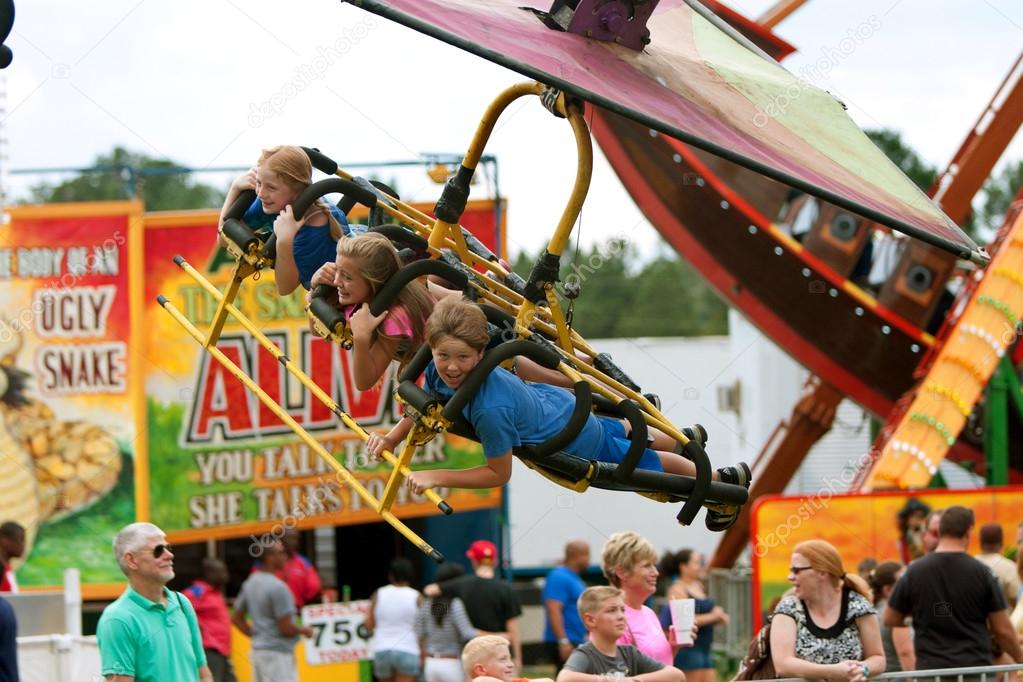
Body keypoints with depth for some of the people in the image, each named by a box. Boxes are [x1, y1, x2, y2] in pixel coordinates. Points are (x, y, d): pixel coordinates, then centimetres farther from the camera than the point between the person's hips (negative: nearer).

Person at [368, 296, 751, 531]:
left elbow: (498, 474, -32)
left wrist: (438, 478, -35)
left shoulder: (491, 410, -44)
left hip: (575, 441, -7)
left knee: (644, 463, 22)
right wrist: (391, 440, -20)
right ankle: (682, 441, 67)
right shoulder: (440, 372, -24)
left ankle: (725, 481, 48)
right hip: (553, 401, 7)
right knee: (618, 433, 37)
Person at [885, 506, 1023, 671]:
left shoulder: (913, 572, -2)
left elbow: (890, 619, 8)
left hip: (930, 668, 1)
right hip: (975, 666, -1)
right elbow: (1003, 630, 0)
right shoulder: (981, 572, -4)